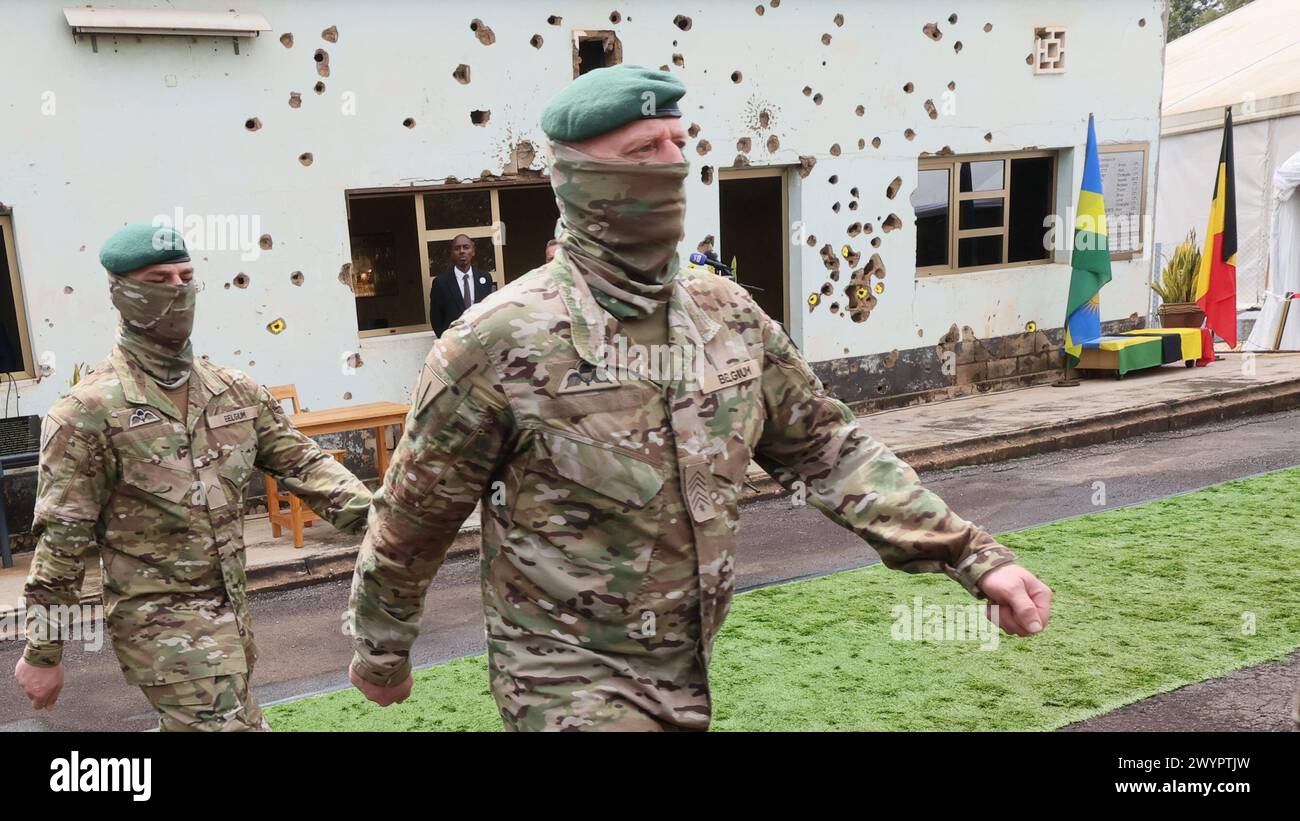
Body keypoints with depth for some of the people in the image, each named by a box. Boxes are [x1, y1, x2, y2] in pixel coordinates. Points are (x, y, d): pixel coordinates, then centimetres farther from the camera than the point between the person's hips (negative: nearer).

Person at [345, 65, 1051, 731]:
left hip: (690, 670, 6)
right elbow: (412, 517, -7)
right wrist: (380, 652, 5)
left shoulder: (727, 315, -3)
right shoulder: (501, 341, -19)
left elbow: (824, 449, 3)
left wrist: (974, 557, -2)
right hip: (572, 681, -5)